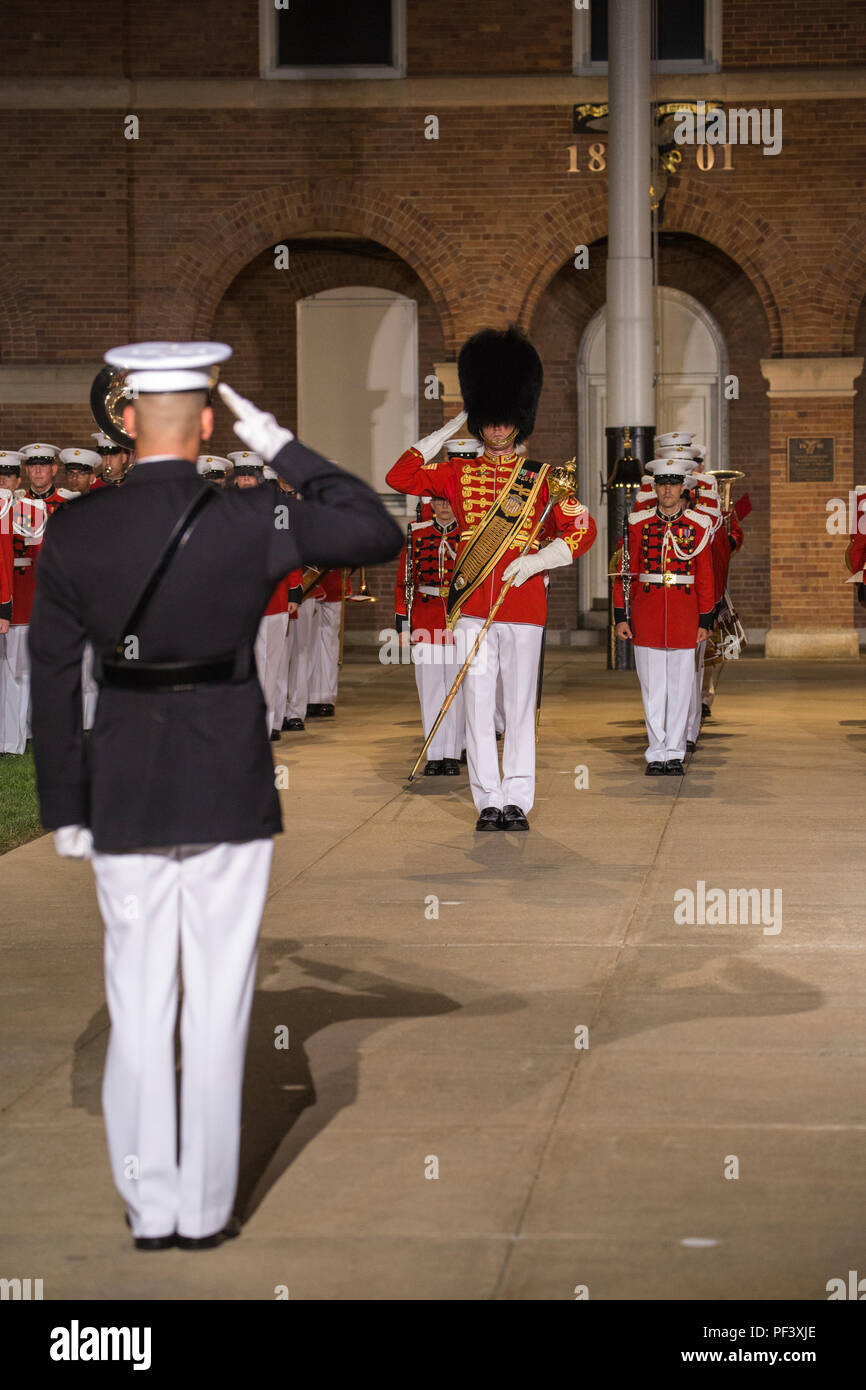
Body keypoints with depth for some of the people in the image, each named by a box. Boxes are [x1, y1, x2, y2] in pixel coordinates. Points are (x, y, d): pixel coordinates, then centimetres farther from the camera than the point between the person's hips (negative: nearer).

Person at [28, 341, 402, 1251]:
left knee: (138, 1007, 10)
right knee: (218, 1006, 7)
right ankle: (205, 1209, 12)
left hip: (124, 797, 1)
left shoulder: (73, 533, -4)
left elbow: (53, 679, -1)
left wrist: (64, 810, 6)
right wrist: (282, 448, 1)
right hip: (230, 792, -1)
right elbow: (379, 533, 0)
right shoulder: (249, 523, -9)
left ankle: (149, 1209, 14)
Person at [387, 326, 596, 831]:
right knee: (479, 704, 1)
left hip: (525, 604, -1)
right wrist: (445, 434, 6)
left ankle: (517, 801, 7)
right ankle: (488, 802, 6)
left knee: (520, 705, 2)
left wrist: (536, 561, -12)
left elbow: (583, 529, 1)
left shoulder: (542, 479, 5)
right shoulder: (460, 474, 10)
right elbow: (400, 477, 5)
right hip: (472, 605, 1)